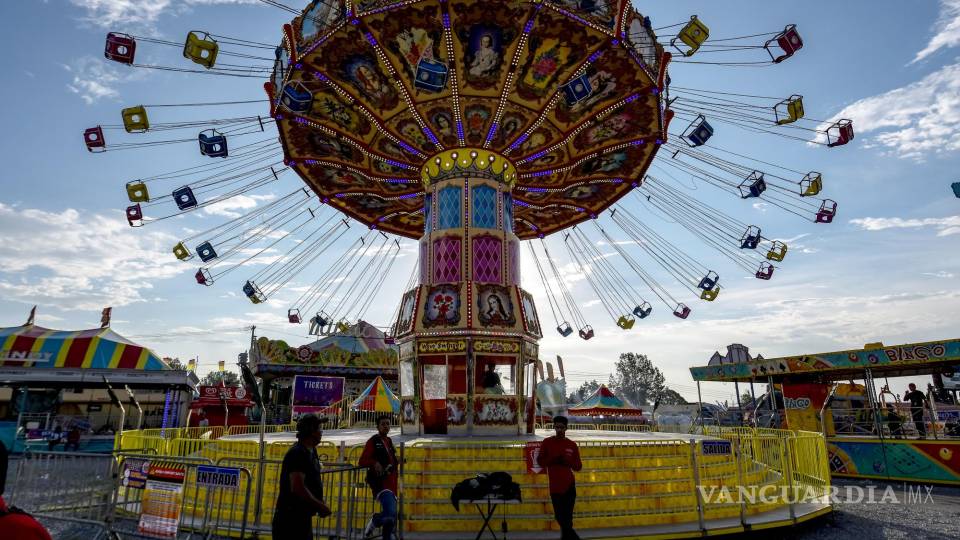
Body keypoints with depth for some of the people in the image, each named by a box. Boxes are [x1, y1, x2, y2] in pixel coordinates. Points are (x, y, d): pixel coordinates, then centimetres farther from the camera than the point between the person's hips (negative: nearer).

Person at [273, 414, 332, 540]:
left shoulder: (311, 452, 11)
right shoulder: (297, 453, -19)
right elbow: (298, 488, -27)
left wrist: (320, 504, 8)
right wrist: (321, 506, -18)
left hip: (303, 516, 10)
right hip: (290, 517, -10)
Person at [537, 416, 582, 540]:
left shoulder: (572, 445, 1)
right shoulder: (547, 442, 0)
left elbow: (578, 467, 4)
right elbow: (540, 461, 1)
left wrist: (567, 461, -16)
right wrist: (553, 459, -15)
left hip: (569, 486, -1)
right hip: (555, 487, 1)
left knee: (566, 518, -3)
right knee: (560, 517, 10)